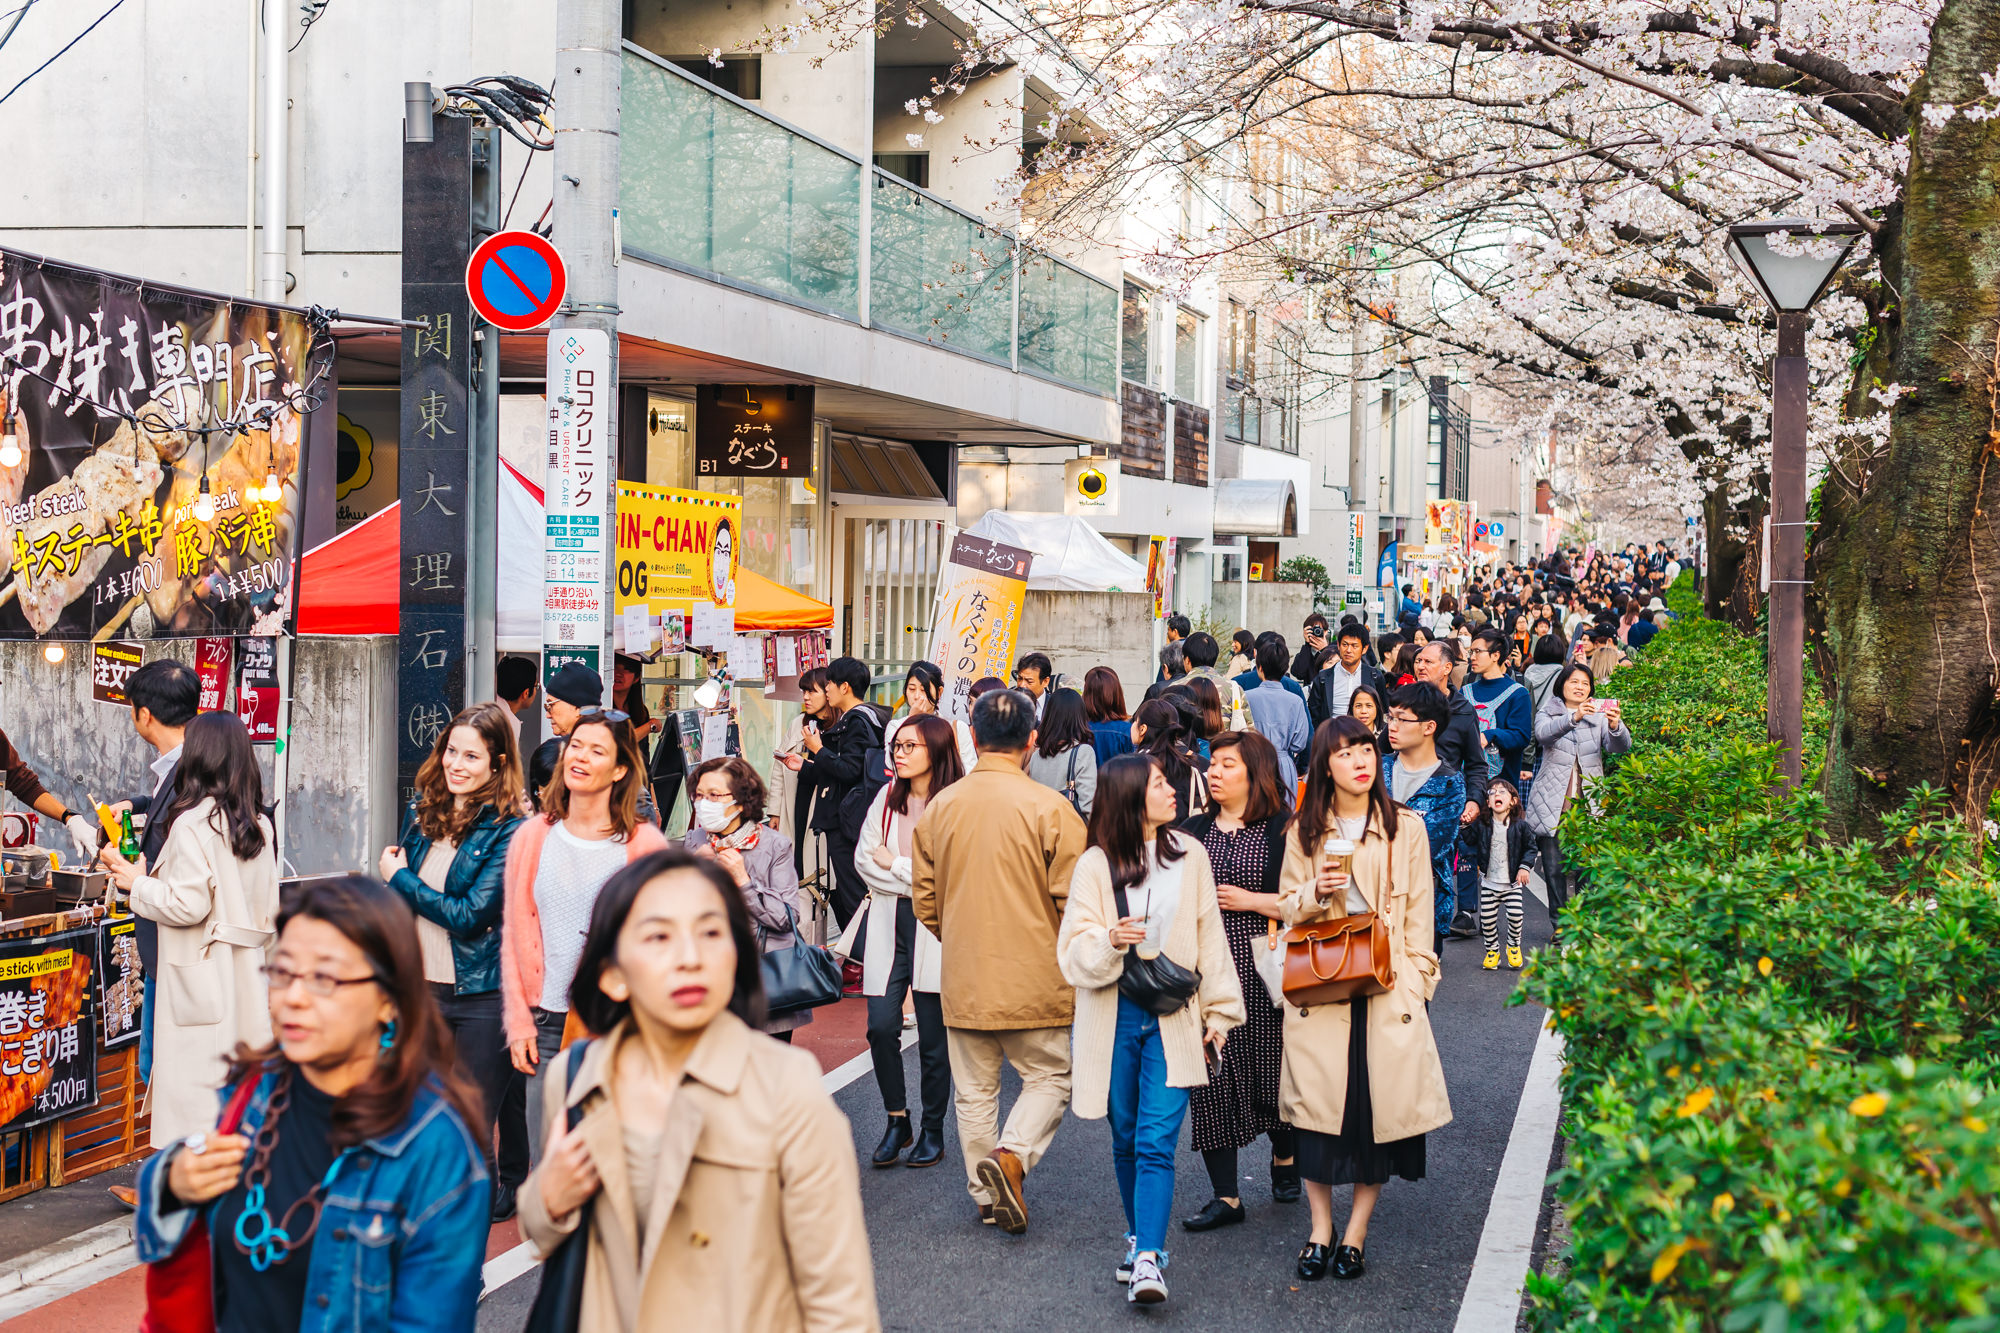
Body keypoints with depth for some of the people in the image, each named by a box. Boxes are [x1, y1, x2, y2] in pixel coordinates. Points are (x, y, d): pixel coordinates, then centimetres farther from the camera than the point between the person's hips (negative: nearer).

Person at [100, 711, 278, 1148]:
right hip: (245, 975, 7)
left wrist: (137, 882, -2)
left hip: (203, 978, -7)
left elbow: (189, 904, -17)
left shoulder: (192, 823, -13)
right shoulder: (258, 825, 8)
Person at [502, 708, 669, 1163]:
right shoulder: (532, 837, 6)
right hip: (546, 1023, 2)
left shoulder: (645, 844, -1)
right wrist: (518, 1022, 3)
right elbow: (514, 936, 9)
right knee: (546, 1162, 3)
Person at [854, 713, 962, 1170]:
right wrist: (914, 879, -8)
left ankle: (932, 1131, 20)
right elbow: (864, 859, 6)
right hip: (889, 925, 5)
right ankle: (897, 1121, 16)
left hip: (935, 927, -4)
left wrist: (893, 865, -6)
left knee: (933, 1037, 4)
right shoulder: (887, 798, 11)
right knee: (881, 1027, -3)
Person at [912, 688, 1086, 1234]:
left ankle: (987, 1197, 20)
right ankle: (1011, 1156, -10)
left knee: (974, 1090, 15)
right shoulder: (1049, 807, -13)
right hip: (1034, 979, -3)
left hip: (963, 978, 3)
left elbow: (924, 901, 7)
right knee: (1049, 1076, 12)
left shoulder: (939, 806, -1)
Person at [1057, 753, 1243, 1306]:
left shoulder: (1189, 855, 5)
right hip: (1113, 1017, 0)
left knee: (1156, 1143, -10)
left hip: (1172, 1018, 0)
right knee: (1126, 1140, 12)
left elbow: (1210, 937, 10)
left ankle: (1148, 1260, -13)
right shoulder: (1095, 865, -2)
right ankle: (1139, 1236, 31)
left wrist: (1218, 1013, 8)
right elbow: (1074, 953, -4)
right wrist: (1109, 943, -25)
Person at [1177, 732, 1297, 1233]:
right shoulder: (1192, 832, 11)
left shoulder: (1284, 830, -2)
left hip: (1262, 971, -3)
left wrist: (1250, 900, -11)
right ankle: (1226, 1196, 10)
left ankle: (1284, 1155, 36)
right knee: (1211, 1077, 1)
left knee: (1269, 1070, 4)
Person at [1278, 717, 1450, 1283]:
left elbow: (1419, 916, 6)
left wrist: (1416, 981, -1)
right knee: (1318, 1102, -2)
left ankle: (1355, 1231, 13)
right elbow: (1287, 908, 11)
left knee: (1380, 1103, -1)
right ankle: (1320, 1230, 13)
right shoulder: (1304, 832, 6)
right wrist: (1317, 892, -10)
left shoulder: (1407, 829, 4)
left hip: (1387, 987, 0)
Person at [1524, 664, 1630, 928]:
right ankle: (1560, 924, 12)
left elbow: (1620, 747, -5)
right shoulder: (1547, 713, 9)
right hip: (1553, 804, 0)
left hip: (1588, 804, 0)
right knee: (1554, 868, 1)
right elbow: (1544, 734, -15)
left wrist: (1615, 726, -28)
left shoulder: (1599, 716, 11)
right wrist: (1574, 718, -32)